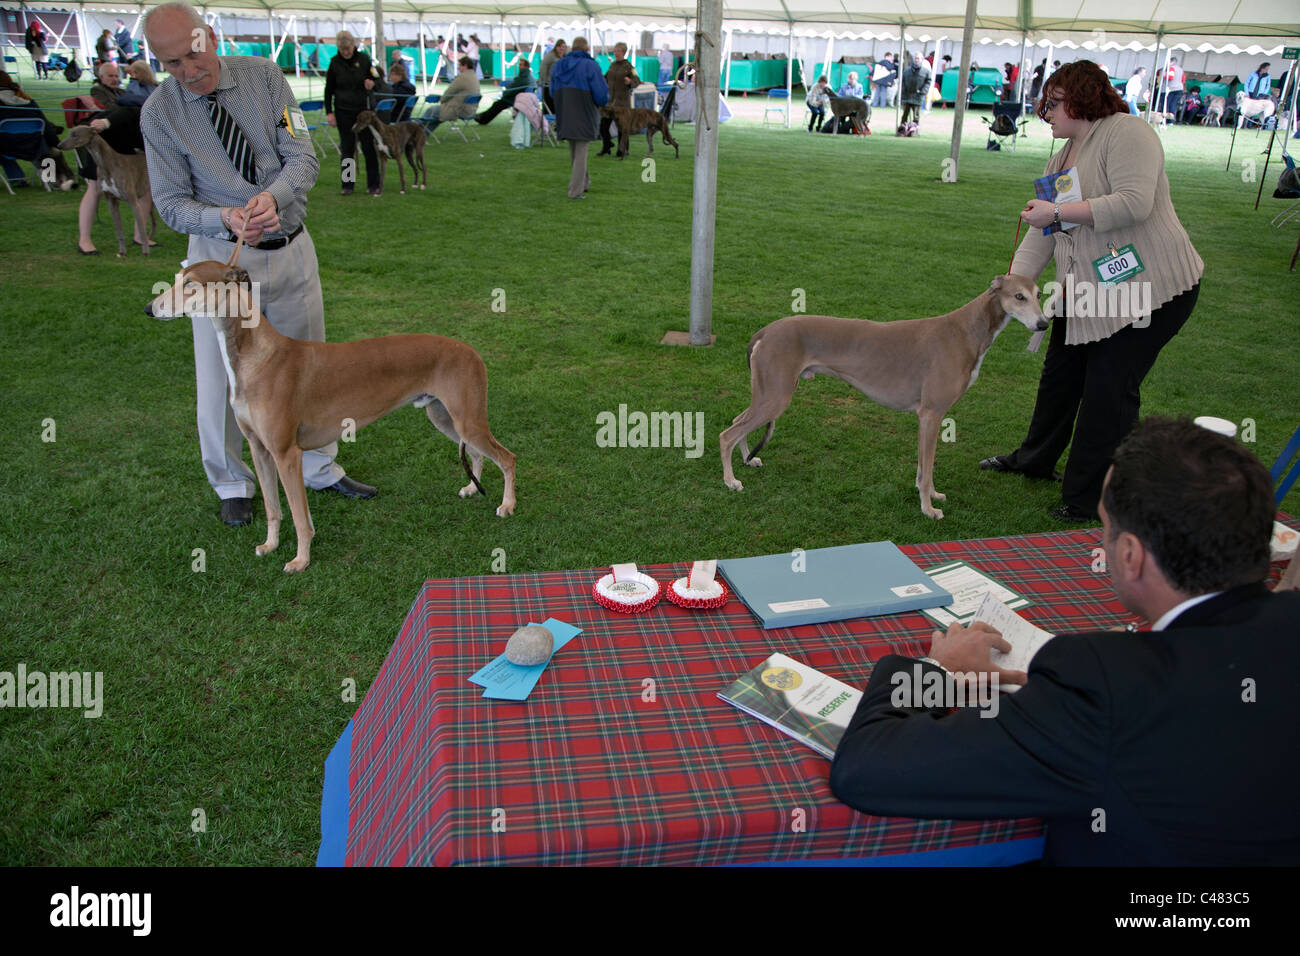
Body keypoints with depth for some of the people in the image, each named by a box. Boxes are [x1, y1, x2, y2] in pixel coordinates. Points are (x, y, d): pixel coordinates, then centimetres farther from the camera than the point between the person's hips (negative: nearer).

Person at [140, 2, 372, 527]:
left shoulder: (263, 76, -6)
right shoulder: (159, 112, -8)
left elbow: (303, 157, -10)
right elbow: (171, 203, -7)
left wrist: (274, 195, -30)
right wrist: (225, 220, -27)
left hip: (290, 247, 2)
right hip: (221, 254, -1)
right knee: (220, 378, 3)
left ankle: (320, 469, 31)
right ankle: (232, 484, 25)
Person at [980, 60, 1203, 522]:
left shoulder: (1126, 132, -12)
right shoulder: (1061, 158, 14)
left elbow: (1134, 203, -26)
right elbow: (1041, 233, 11)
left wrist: (1058, 211, -22)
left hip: (1151, 286, -9)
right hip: (1088, 291, 9)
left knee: (1109, 389, -6)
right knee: (1060, 374, 19)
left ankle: (1086, 502, 4)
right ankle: (1034, 460, 39)